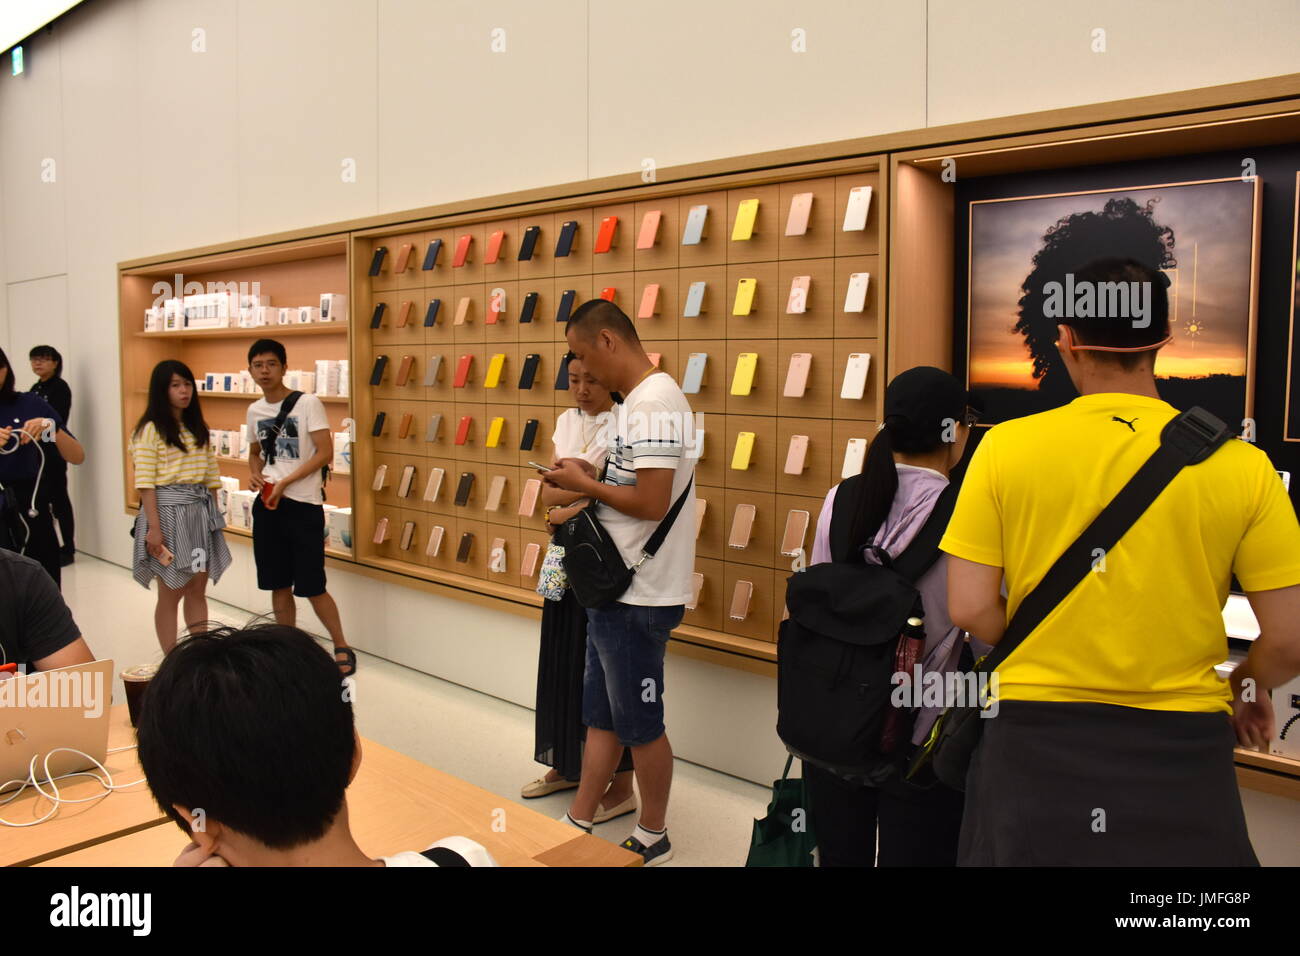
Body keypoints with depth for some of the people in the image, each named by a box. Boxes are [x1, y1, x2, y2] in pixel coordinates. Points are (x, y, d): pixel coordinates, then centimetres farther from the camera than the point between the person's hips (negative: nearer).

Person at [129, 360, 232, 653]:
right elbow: (145, 483, -12)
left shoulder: (198, 428, 13)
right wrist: (154, 527, -17)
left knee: (198, 589, 11)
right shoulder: (150, 430, -7)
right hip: (168, 509, -6)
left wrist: (214, 516, 12)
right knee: (171, 593, 2)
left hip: (200, 511, 6)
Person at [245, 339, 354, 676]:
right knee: (278, 585, 12)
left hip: (302, 504, -6)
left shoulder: (307, 403, -9)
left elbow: (325, 452, -13)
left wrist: (285, 483, -17)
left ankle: (342, 647, 14)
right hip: (267, 504, 6)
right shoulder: (254, 410, 10)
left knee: (311, 587, -3)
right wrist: (254, 472, 1)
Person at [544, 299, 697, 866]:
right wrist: (591, 482, 5)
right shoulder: (642, 400, 12)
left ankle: (653, 838, 24)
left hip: (638, 598, -10)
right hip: (616, 589, 10)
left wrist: (584, 484, -12)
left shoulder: (652, 401, -19)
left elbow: (652, 502, -26)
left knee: (640, 725, 6)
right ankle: (578, 825, 29)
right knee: (601, 716, 17)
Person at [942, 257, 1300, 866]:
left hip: (1036, 738, 0)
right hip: (1178, 748, 0)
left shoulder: (1005, 446, -9)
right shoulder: (1240, 465, -8)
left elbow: (971, 610, -9)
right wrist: (1248, 684, 16)